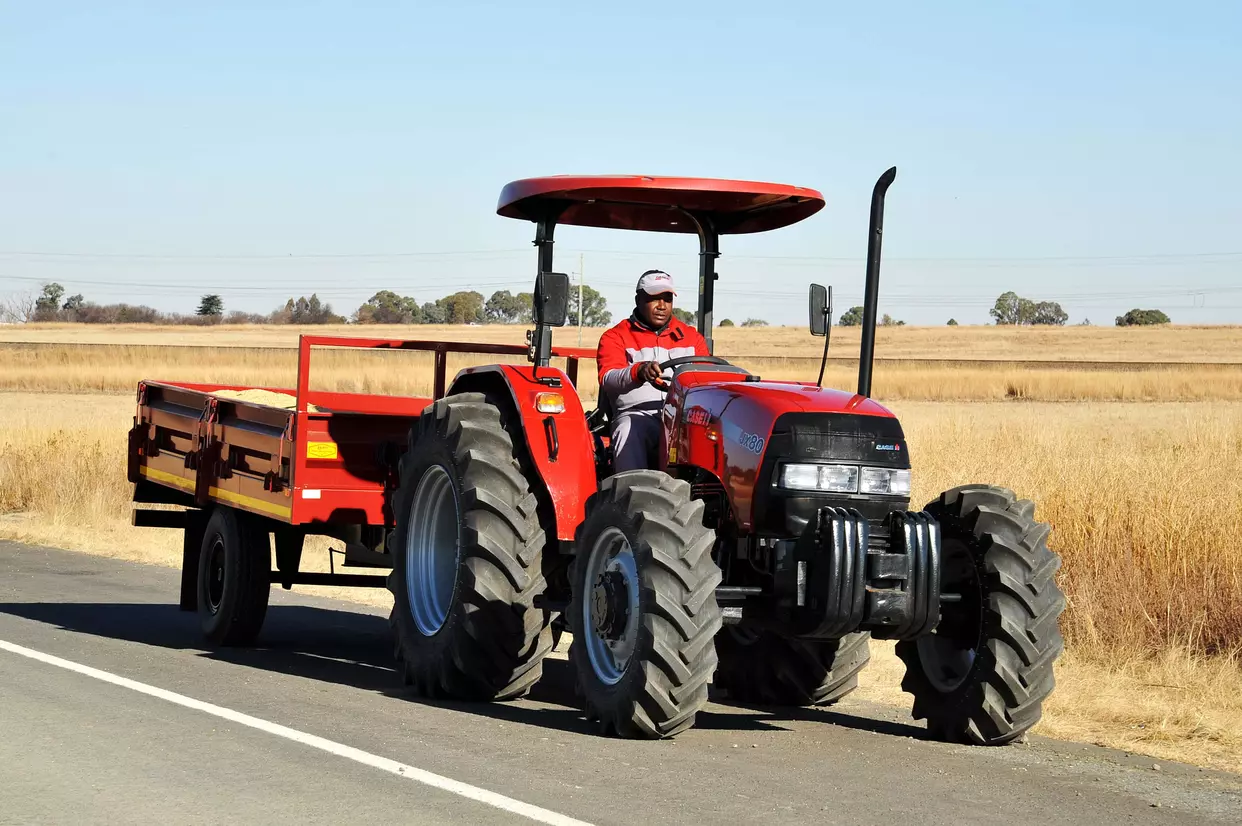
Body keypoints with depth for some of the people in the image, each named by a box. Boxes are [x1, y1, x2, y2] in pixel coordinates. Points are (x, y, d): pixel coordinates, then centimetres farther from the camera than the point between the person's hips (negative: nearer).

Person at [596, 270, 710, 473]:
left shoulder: (691, 336, 25)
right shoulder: (615, 337, 14)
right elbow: (608, 379, -4)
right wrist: (638, 371, -27)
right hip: (637, 413, -2)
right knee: (629, 432, -37)